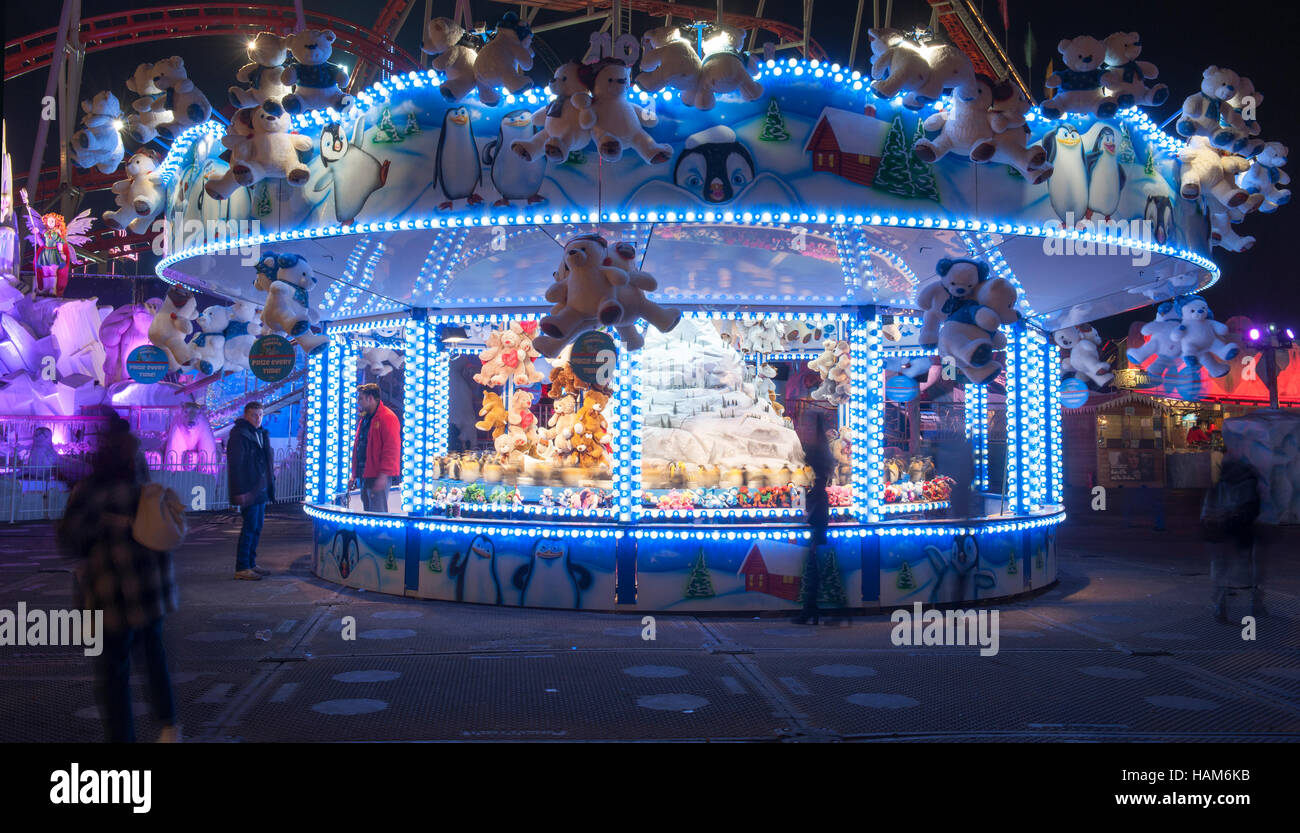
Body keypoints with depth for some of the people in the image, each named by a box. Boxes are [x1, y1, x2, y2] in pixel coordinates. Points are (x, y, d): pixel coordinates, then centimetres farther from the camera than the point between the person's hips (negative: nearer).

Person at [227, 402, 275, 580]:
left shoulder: (261, 434, 14)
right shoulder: (239, 435, -14)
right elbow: (235, 465, -18)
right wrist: (240, 492, -22)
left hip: (260, 490, 9)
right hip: (249, 490, -9)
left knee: (257, 528, 13)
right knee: (250, 528, -7)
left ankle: (251, 564, 22)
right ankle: (242, 568, -1)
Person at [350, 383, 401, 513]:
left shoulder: (387, 417, -10)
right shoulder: (364, 419, 20)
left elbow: (391, 448, -17)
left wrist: (383, 475, -22)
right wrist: (354, 475, 22)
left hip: (379, 476, -9)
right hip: (365, 476, 9)